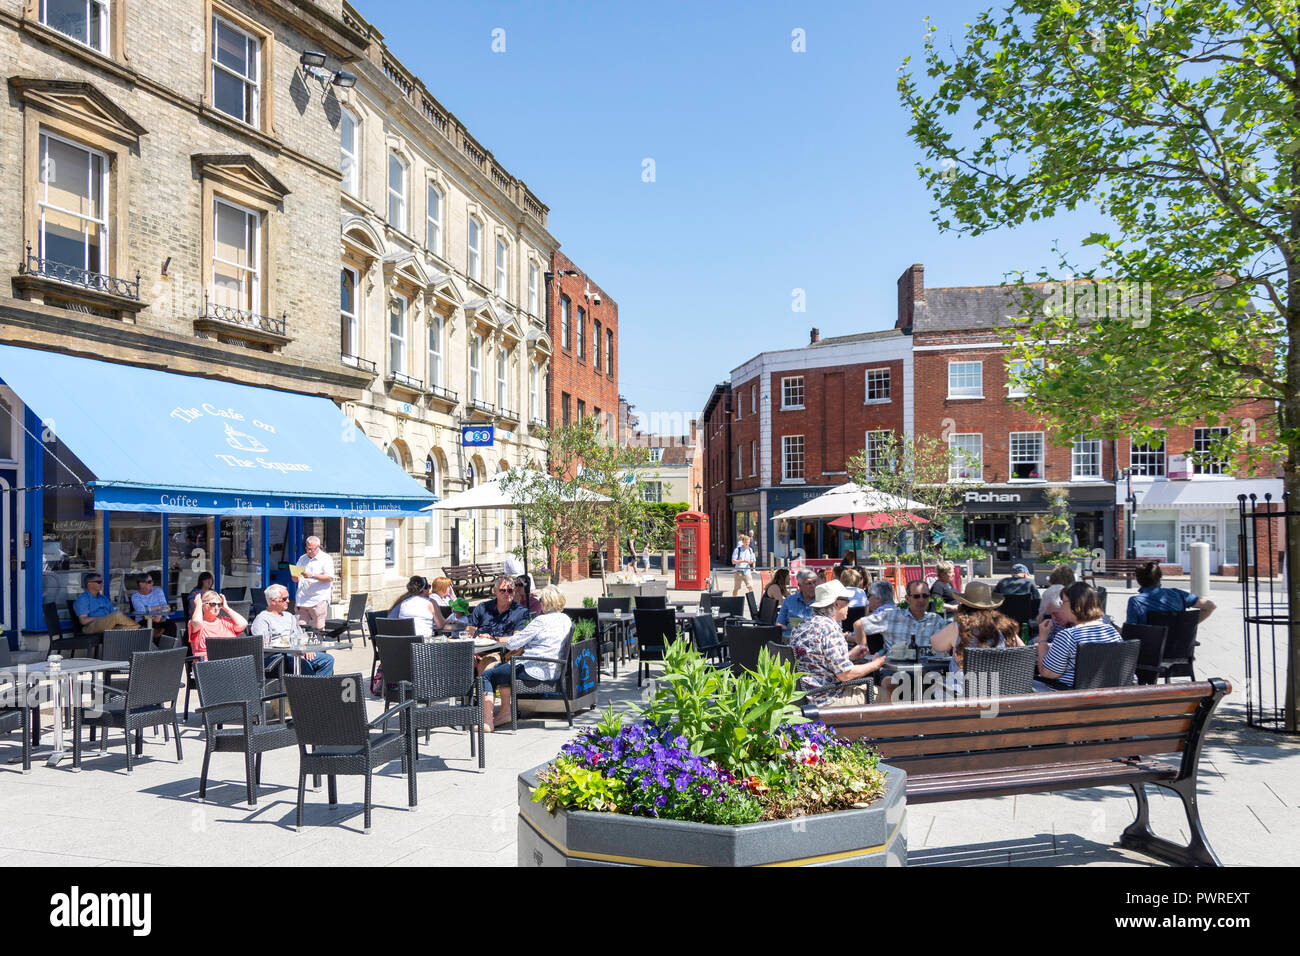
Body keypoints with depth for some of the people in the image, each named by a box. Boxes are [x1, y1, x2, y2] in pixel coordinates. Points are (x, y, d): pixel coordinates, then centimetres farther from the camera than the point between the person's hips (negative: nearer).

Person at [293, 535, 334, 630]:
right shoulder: (302, 558, 19)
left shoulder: (325, 559, 1)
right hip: (302, 600, 5)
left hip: (318, 600, -5)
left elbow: (329, 578, -10)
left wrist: (312, 576, -18)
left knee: (319, 629, -4)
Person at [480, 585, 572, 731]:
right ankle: (506, 710, 30)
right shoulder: (566, 619, 7)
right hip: (551, 670, 9)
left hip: (535, 671, -9)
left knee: (486, 675, 4)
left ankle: (487, 721, 2)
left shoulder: (541, 620, -18)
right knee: (502, 666, 28)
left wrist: (508, 640, 9)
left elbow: (513, 643, -15)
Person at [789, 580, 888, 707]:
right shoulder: (830, 628, -19)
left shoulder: (803, 625, 10)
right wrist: (875, 664, -4)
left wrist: (849, 656, 19)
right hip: (827, 700, -9)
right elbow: (845, 674, -19)